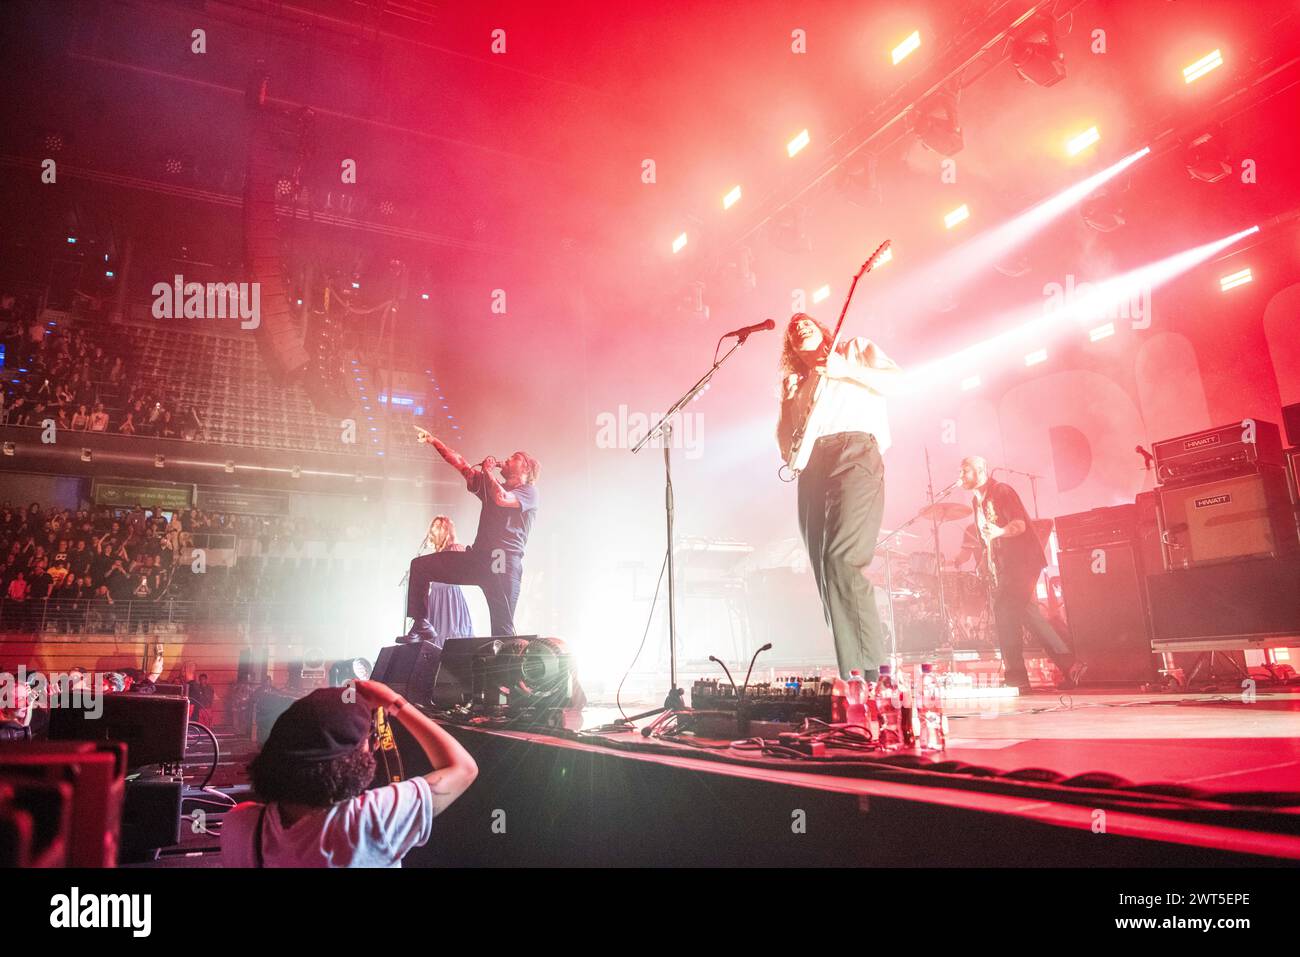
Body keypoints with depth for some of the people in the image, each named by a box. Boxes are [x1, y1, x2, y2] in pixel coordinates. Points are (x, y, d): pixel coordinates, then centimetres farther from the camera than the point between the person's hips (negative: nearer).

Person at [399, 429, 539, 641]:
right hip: (478, 559, 7)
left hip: (504, 564, -7)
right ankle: (422, 626, -1)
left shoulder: (529, 491, 3)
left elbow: (502, 499, -18)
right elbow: (460, 464, 19)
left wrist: (488, 471, -2)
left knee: (502, 630, -11)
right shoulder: (492, 485, 24)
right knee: (420, 565, 2)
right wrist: (434, 441, 12)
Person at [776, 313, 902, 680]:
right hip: (811, 467, 5)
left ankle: (871, 669, -23)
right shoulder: (792, 382, 32)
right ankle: (851, 675, 0)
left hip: (855, 451, -5)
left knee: (843, 559, -24)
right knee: (825, 571, -3)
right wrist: (790, 453, 5)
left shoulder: (856, 349, 22)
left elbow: (892, 378, 8)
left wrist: (845, 370, -4)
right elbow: (784, 429, 26)